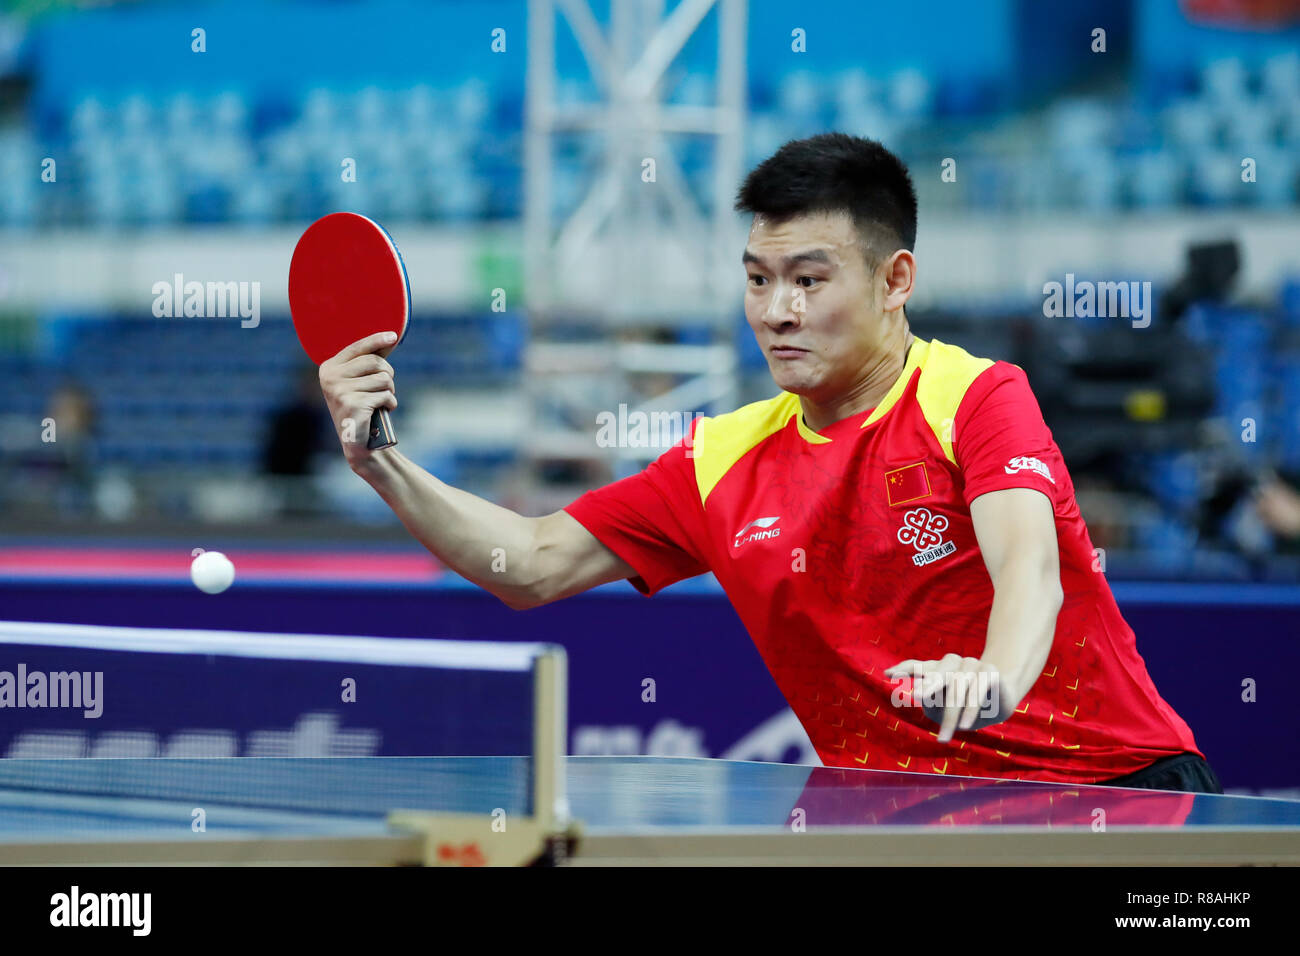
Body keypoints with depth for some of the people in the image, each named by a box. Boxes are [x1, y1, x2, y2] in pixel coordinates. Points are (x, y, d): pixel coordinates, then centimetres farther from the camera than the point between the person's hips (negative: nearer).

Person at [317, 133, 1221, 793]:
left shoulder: (979, 398, -7)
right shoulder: (724, 465, 10)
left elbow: (1027, 569, -26)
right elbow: (534, 563, 14)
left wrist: (994, 681, -48)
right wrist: (384, 462, 0)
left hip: (1111, 782, -3)